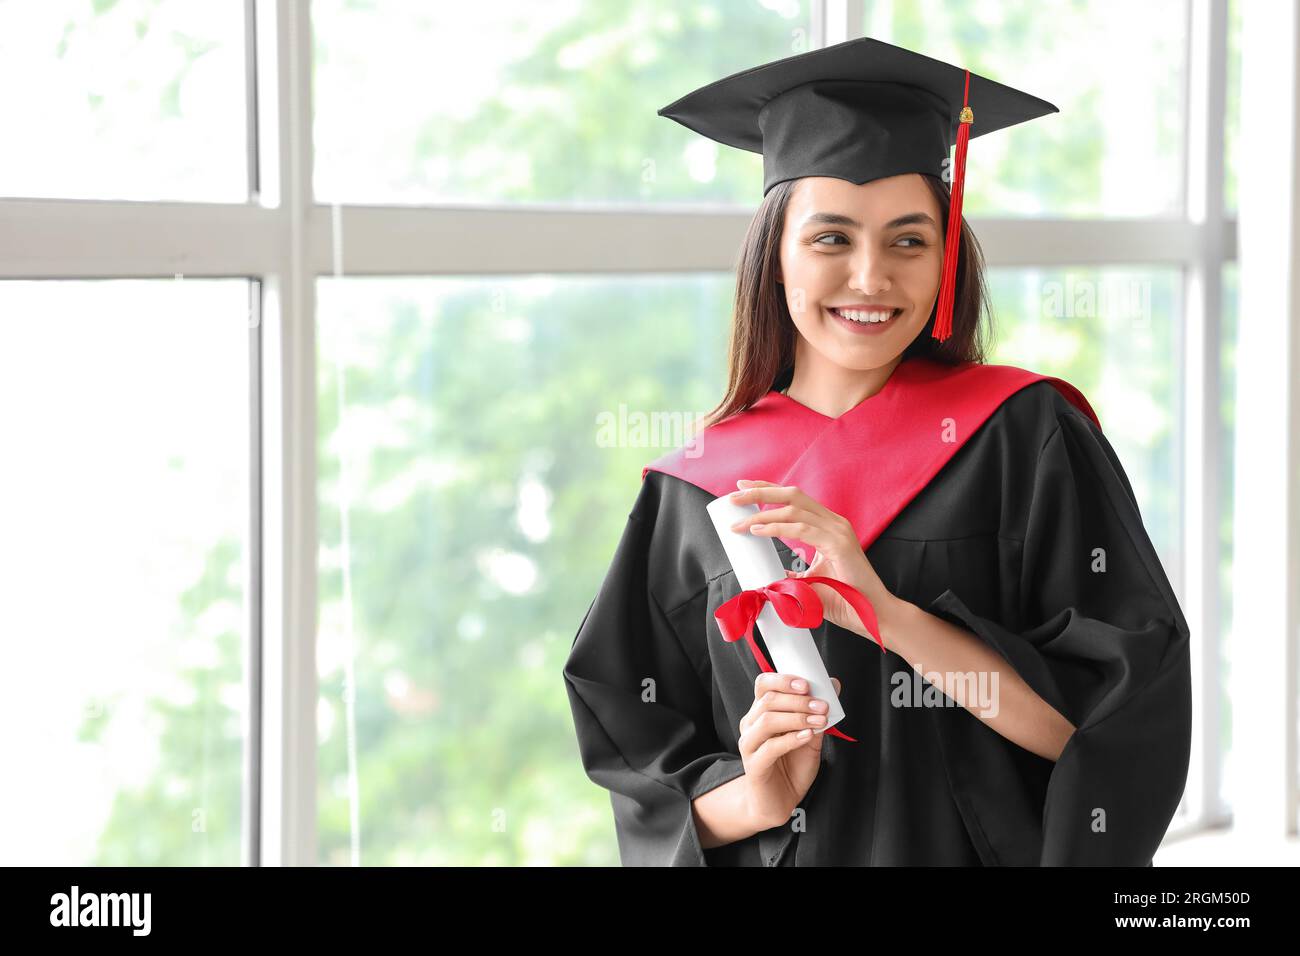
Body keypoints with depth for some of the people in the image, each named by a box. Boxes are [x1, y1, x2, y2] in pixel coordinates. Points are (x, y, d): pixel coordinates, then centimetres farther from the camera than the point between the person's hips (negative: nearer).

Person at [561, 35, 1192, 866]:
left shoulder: (1025, 436, -8)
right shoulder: (697, 495, -1)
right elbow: (645, 774, 2)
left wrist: (888, 613, -24)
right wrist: (755, 798, -17)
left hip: (988, 852, -2)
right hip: (774, 855, 2)